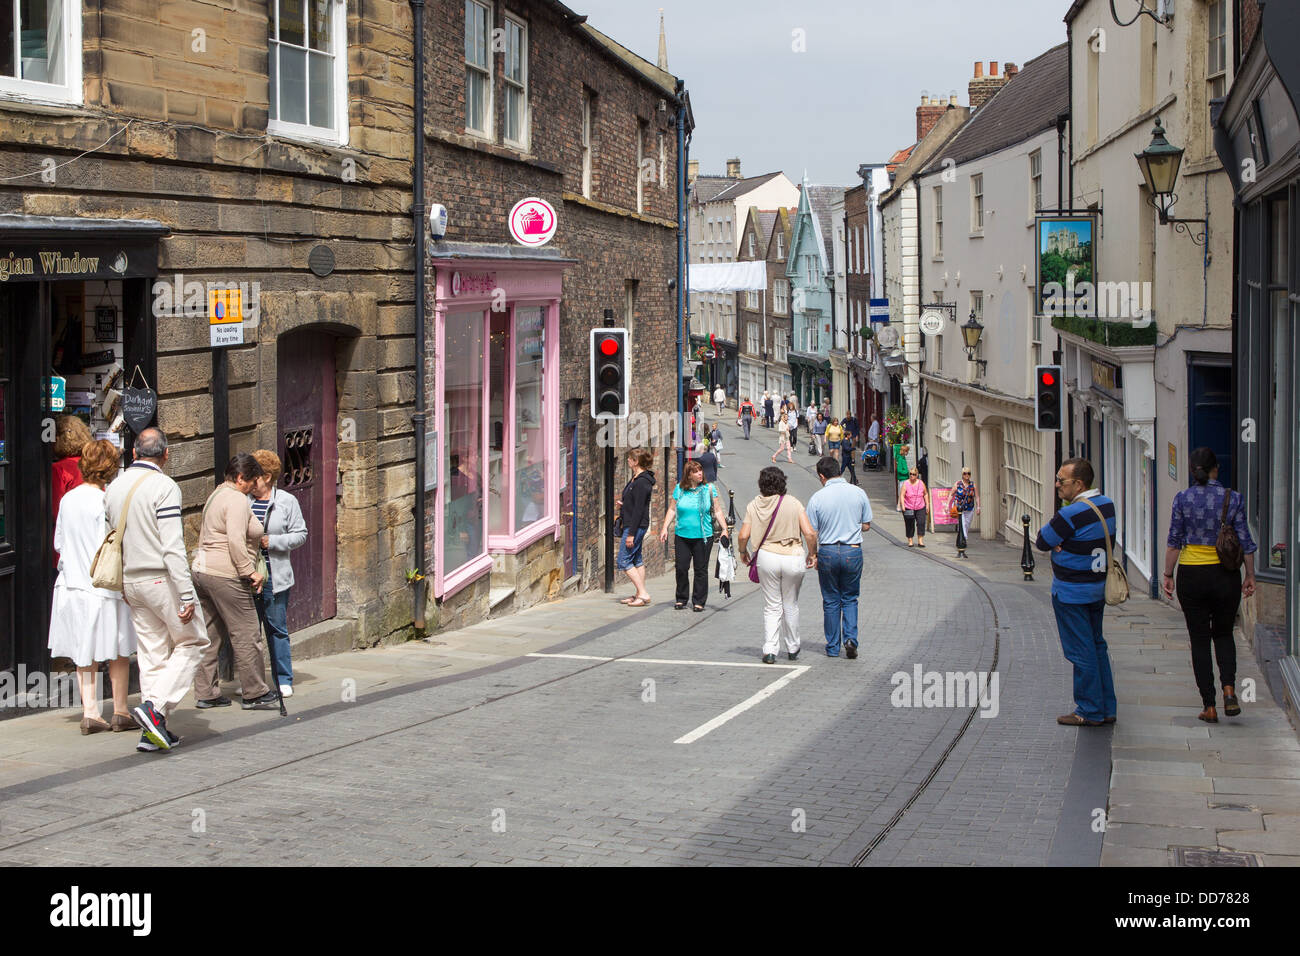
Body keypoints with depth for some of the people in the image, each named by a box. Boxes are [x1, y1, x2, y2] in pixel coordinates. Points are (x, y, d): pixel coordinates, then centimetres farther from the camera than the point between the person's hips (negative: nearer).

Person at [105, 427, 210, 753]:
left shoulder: (114, 487, 9)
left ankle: (152, 732, 9)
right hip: (162, 579, -7)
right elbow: (172, 548, -19)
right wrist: (187, 597, -18)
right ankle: (156, 706, -10)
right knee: (192, 642, 6)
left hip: (131, 580, 7)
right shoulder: (164, 487, -14)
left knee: (152, 652, 11)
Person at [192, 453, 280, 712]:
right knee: (246, 634, -2)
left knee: (209, 635, 12)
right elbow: (236, 541, -22)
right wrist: (250, 572, -18)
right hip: (225, 575, -10)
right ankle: (254, 693, 4)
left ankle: (206, 693, 15)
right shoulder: (237, 500, -13)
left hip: (202, 570, 10)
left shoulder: (215, 496, 19)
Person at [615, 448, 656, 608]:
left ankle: (643, 594, -8)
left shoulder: (641, 482, -20)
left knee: (623, 561, -8)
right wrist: (623, 504, 5)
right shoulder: (636, 479, 12)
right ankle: (640, 595, 18)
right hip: (634, 526, 11)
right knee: (636, 560, 14)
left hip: (635, 526, -11)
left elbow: (639, 510, -22)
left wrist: (631, 534, -22)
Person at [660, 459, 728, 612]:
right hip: (682, 535, 1)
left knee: (701, 569, 2)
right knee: (681, 568, 1)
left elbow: (717, 511, 5)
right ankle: (681, 598, 16)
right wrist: (665, 527, 3)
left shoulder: (709, 489, 1)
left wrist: (725, 529, -2)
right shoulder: (679, 489, 4)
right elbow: (672, 509, 11)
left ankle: (698, 601, 11)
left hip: (703, 536, -1)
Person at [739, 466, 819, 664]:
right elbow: (809, 533, -10)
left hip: (767, 556, 0)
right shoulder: (793, 503, -4)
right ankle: (793, 649, 27)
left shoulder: (754, 506, -1)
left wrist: (743, 552, 15)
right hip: (794, 558, 0)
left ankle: (769, 651, -3)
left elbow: (743, 536, -5)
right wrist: (812, 554, 6)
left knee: (771, 607, 10)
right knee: (791, 606, 16)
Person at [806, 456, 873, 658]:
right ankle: (850, 638, -4)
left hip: (827, 552, -1)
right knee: (849, 599, 15)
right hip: (853, 551, 1)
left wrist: (813, 556, 7)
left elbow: (811, 532, -6)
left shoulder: (817, 498, -8)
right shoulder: (858, 493, -2)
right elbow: (866, 526, 6)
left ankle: (832, 647, 16)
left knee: (831, 601, 11)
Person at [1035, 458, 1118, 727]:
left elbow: (1042, 542, -14)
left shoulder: (1071, 514, -23)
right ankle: (1106, 708, 21)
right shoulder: (1107, 505, 4)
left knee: (1081, 651, 0)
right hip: (1098, 588, 9)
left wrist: (1048, 537, 7)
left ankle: (1090, 711, 6)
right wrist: (1061, 544, -3)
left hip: (1072, 591, -9)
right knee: (1097, 646, 16)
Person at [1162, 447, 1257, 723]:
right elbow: (1245, 542, -2)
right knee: (1223, 633, 19)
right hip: (1226, 576, 1)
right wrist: (1250, 576, 8)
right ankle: (1229, 688, -4)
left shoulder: (1183, 498, -5)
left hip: (1192, 575, -1)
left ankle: (1209, 706, 5)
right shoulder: (1233, 498, -4)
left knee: (1200, 640, 7)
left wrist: (1168, 575, 4)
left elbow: (1174, 541, -4)